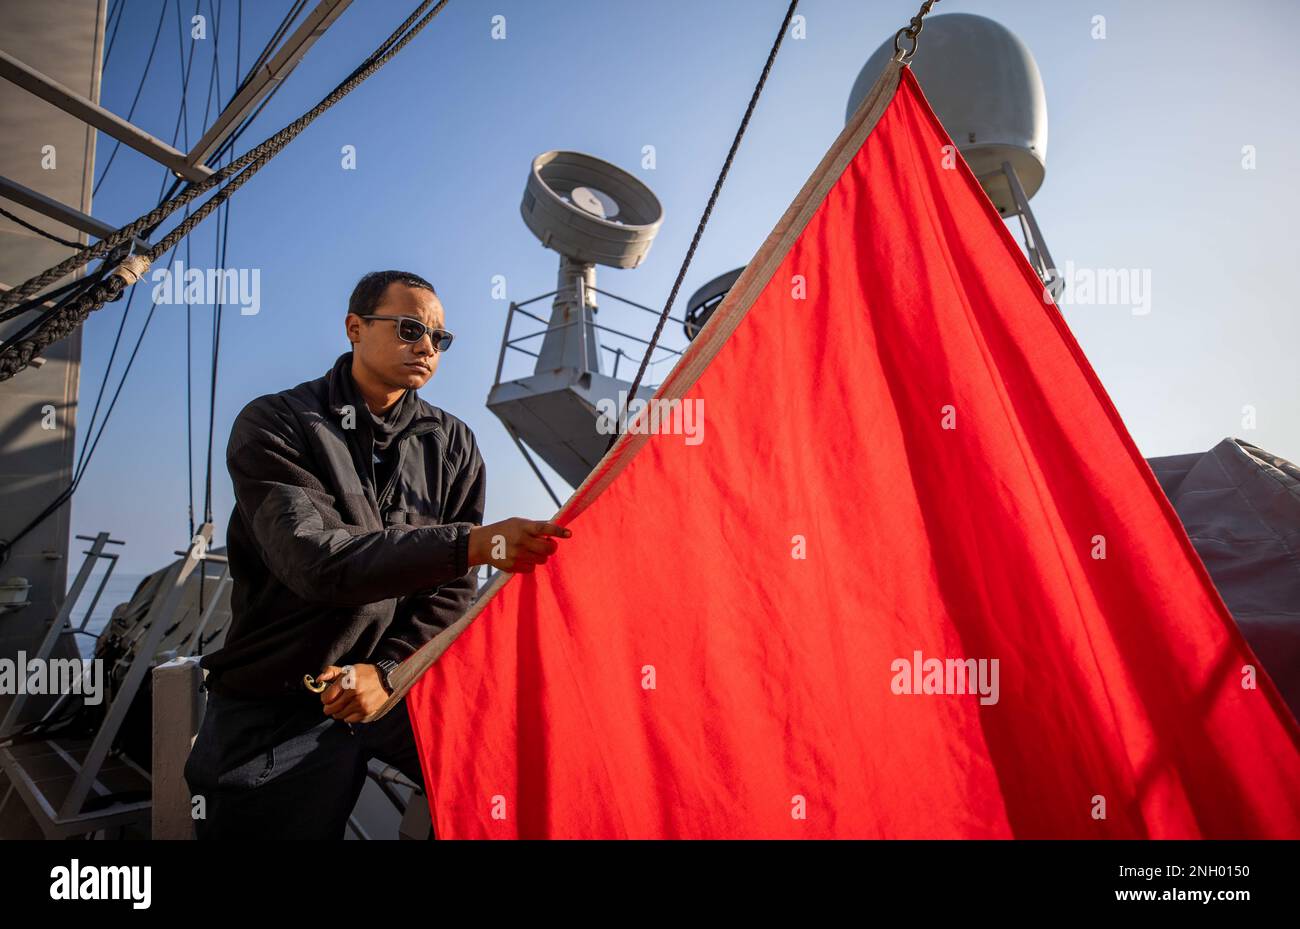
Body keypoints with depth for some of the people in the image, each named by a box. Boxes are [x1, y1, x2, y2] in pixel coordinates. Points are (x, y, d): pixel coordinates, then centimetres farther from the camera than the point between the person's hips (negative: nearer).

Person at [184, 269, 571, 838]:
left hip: (401, 684, 3)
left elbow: (452, 589, 2)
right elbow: (314, 560, -26)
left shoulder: (452, 444, 2)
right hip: (273, 706, -2)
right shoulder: (273, 425, -9)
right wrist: (473, 542, -36)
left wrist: (387, 671, -14)